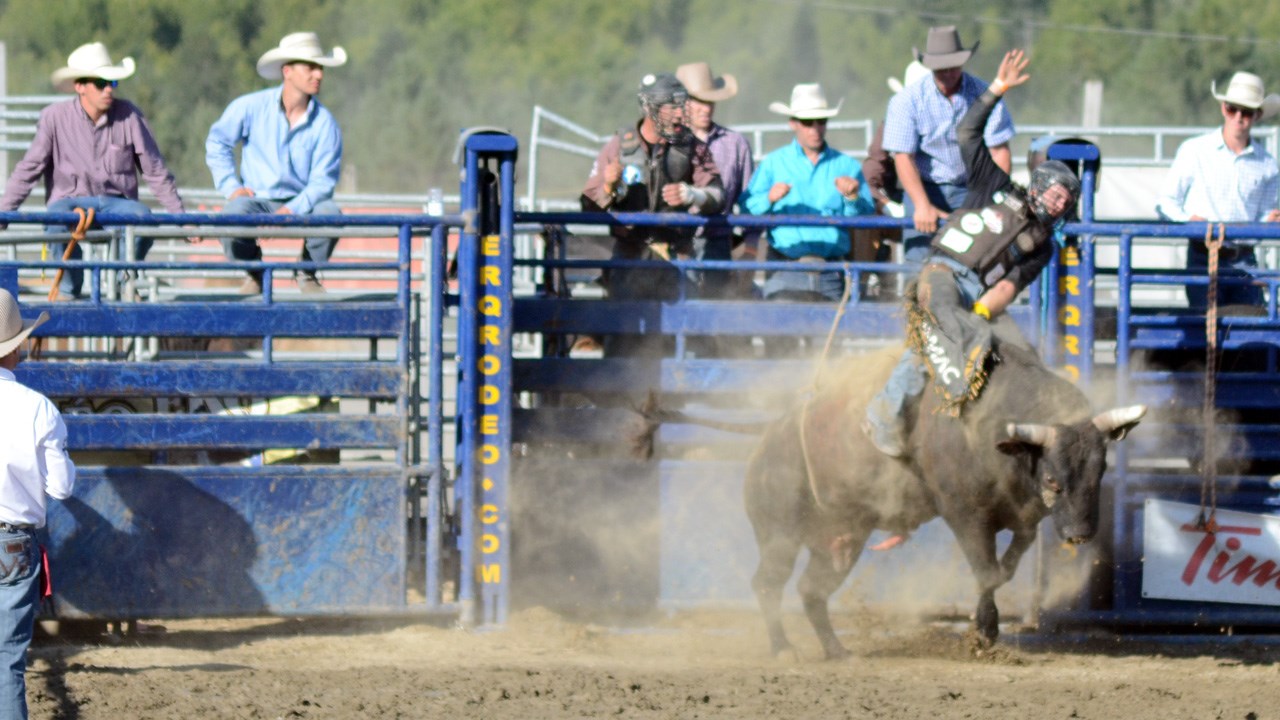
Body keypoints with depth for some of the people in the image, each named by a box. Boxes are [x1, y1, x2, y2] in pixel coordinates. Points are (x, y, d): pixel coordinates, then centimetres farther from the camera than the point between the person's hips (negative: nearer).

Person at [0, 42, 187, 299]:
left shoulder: (129, 115, -1)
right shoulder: (55, 118, -5)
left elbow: (156, 172, 5)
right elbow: (28, 171, -1)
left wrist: (181, 218, 2)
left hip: (116, 203, 1)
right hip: (71, 199, -1)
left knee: (142, 216, -33)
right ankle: (68, 288, -14)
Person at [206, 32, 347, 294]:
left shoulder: (325, 123, -3)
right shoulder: (251, 107, -4)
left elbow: (322, 181, -5)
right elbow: (217, 142, 8)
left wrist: (291, 211, -20)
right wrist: (231, 187, -5)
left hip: (301, 205, 1)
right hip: (257, 200, -1)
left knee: (330, 212, -31)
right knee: (235, 212, -35)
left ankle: (307, 274, 1)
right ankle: (254, 274, -1)